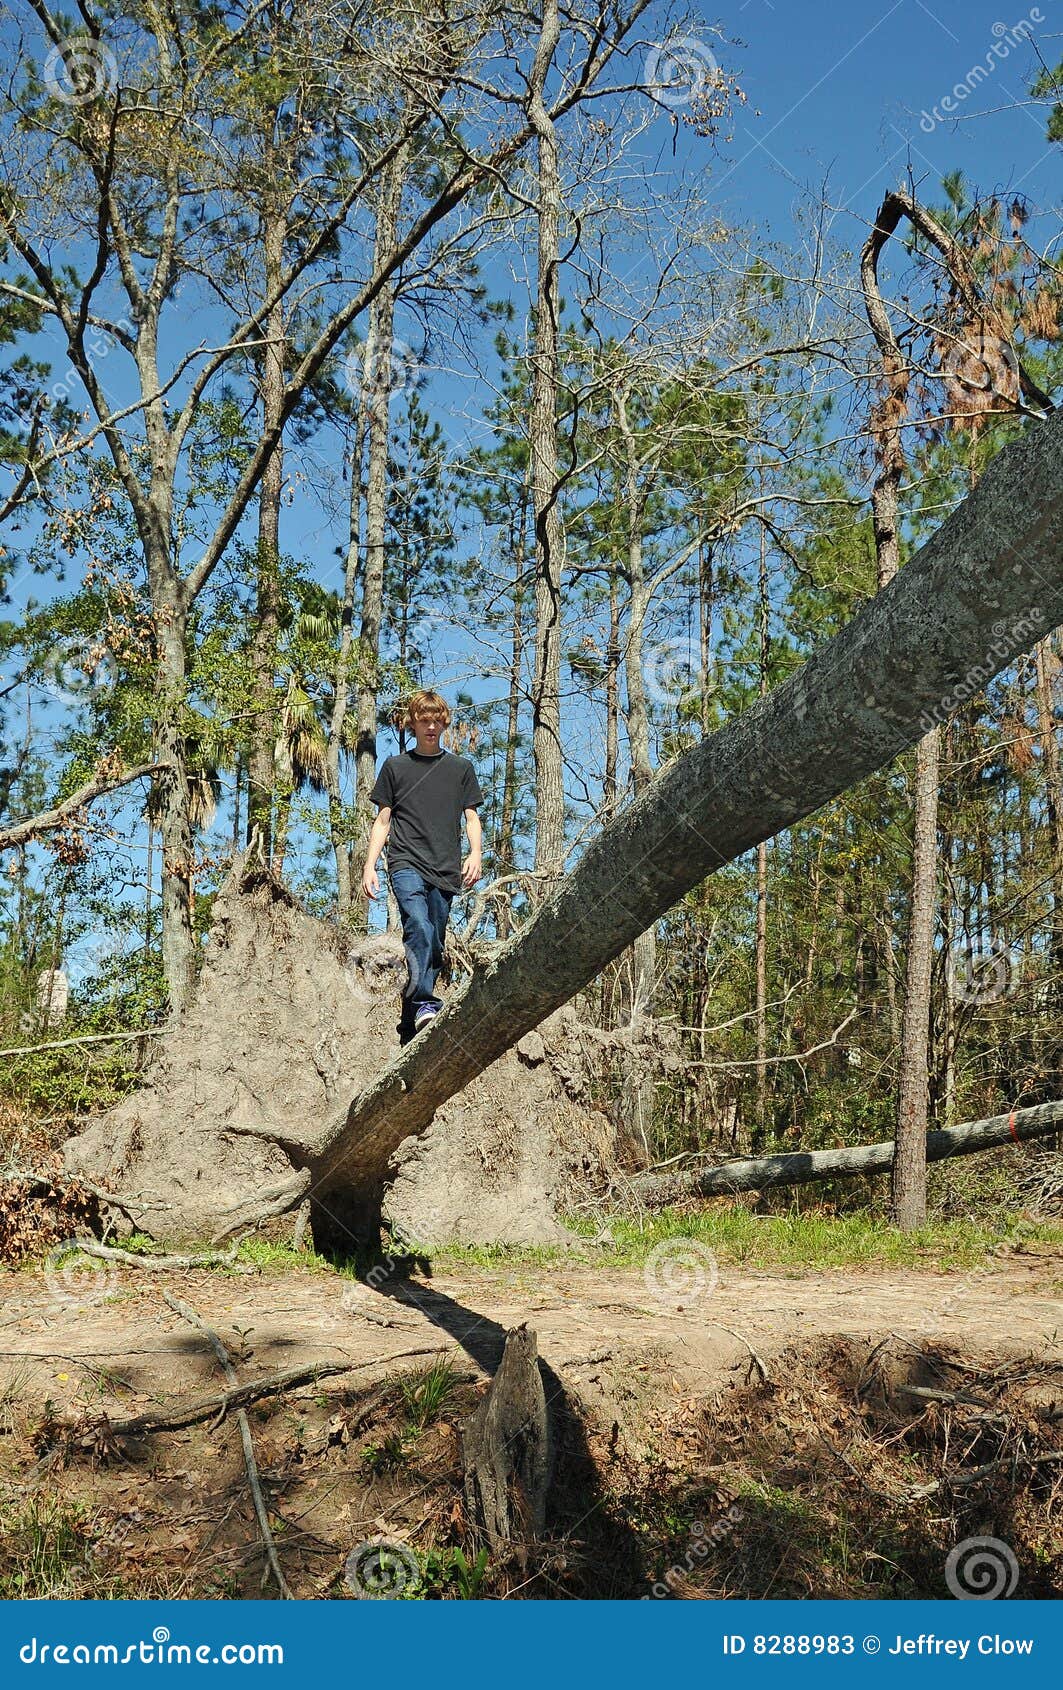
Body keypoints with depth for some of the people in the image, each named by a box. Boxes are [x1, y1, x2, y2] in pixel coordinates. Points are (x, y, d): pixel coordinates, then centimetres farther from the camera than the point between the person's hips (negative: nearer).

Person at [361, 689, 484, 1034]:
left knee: (433, 943, 1)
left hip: (446, 871, 2)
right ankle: (425, 1003, -35)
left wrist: (476, 853, -3)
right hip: (406, 863, -2)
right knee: (419, 927, -26)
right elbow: (383, 820, 14)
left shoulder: (461, 768, 17)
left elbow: (471, 816, 15)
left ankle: (411, 1019, 8)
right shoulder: (395, 766, 14)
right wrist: (369, 866, 5)